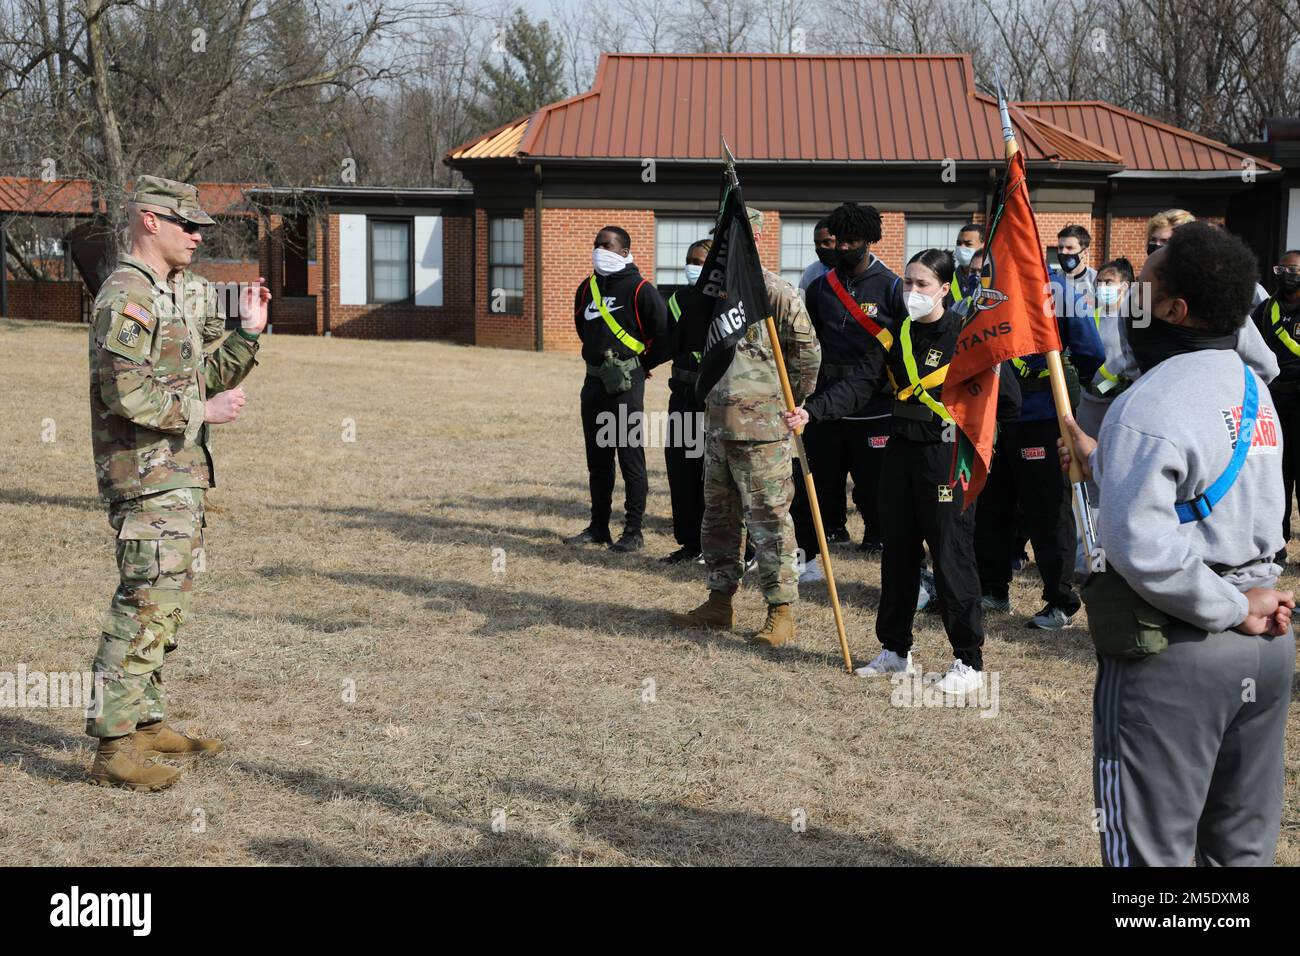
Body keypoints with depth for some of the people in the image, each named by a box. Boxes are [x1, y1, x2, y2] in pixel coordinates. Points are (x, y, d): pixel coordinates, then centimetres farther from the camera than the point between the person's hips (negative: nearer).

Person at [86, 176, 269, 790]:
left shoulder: (168, 296, 19)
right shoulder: (126, 295, -14)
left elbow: (203, 378, 25)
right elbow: (126, 393, -24)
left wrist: (248, 333, 15)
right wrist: (203, 410, -16)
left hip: (179, 479, 10)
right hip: (148, 480, -10)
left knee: (163, 608, 16)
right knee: (144, 609, -9)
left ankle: (148, 724, 26)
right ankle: (113, 748, -4)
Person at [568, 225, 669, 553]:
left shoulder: (639, 289, -9)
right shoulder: (587, 288, 11)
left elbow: (664, 333, -9)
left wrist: (642, 364, 0)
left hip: (626, 383, -7)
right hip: (594, 381, 7)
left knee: (630, 457, -3)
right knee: (597, 459, 12)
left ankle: (633, 531, 2)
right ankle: (598, 527, 21)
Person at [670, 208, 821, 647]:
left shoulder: (774, 291, -11)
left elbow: (807, 351, -9)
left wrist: (790, 404, -2)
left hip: (759, 428, -8)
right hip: (716, 423, 8)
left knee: (768, 519, -4)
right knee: (718, 516, 15)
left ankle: (781, 611, 4)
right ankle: (720, 602, 26)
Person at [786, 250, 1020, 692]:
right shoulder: (896, 334, 8)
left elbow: (1008, 399, -9)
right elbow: (859, 382, -3)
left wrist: (964, 422, -6)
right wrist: (812, 410, -16)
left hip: (947, 458, -6)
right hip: (900, 452, 6)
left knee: (952, 556, -4)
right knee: (897, 553, 12)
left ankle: (970, 661, 5)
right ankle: (895, 650, 25)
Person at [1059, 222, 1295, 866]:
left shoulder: (1148, 406, -18)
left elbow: (1140, 547, -30)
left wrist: (1231, 610, -17)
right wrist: (1102, 462, 23)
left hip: (1173, 658, -8)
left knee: (1151, 851, 4)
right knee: (1244, 848, 17)